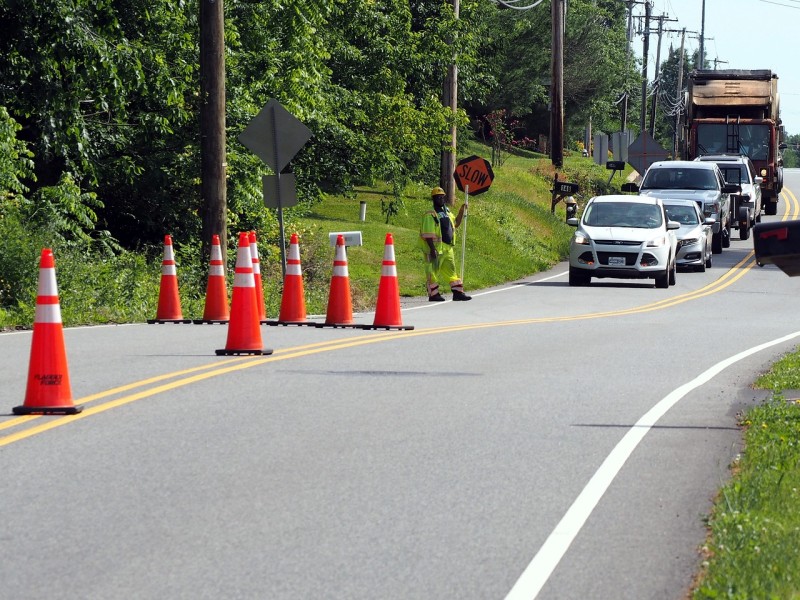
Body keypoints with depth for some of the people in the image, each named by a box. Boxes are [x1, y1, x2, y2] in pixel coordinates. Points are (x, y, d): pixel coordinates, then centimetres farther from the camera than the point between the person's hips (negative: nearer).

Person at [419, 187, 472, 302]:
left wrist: (461, 212, 16)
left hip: (448, 248, 8)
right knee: (433, 271, -2)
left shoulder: (446, 212, 15)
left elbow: (456, 224, 29)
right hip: (436, 248, -8)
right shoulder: (430, 214, -11)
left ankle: (458, 292, 12)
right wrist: (432, 249, -23)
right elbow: (428, 234, -17)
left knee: (451, 270, 9)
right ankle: (433, 295, 3)